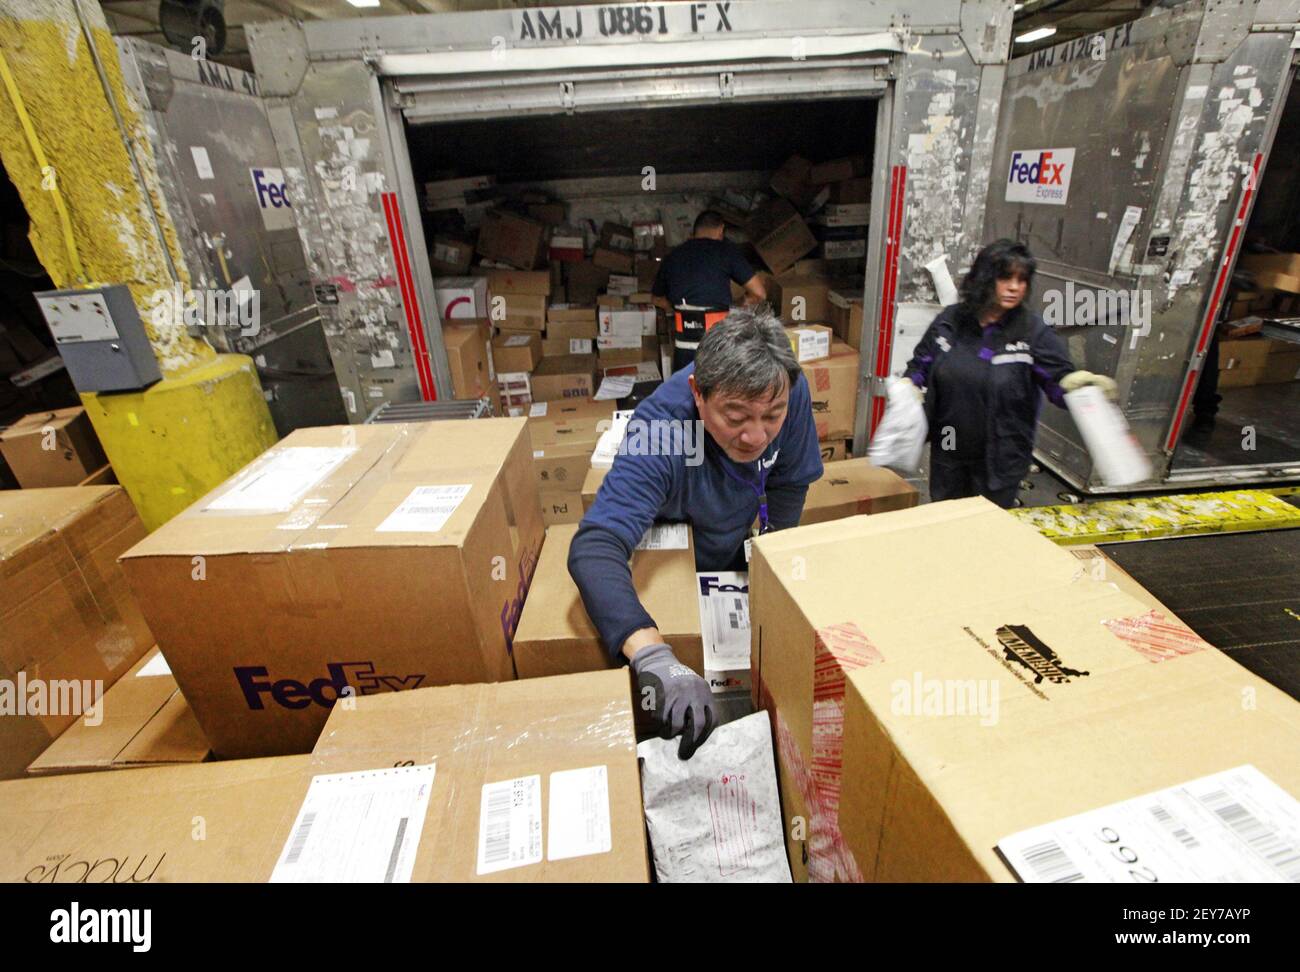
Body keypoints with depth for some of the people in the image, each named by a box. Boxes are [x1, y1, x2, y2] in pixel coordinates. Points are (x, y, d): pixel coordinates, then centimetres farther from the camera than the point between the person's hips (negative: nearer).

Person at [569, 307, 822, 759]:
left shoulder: (791, 392, -28)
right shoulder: (660, 435, -43)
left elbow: (789, 483, -11)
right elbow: (594, 548, -56)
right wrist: (654, 658, -69)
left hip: (737, 551, 5)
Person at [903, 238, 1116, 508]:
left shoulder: (1033, 331, -10)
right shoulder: (950, 320, -3)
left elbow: (1060, 380, -9)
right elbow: (920, 365, 6)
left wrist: (1081, 383, -31)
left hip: (1002, 458, -2)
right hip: (949, 452, 3)